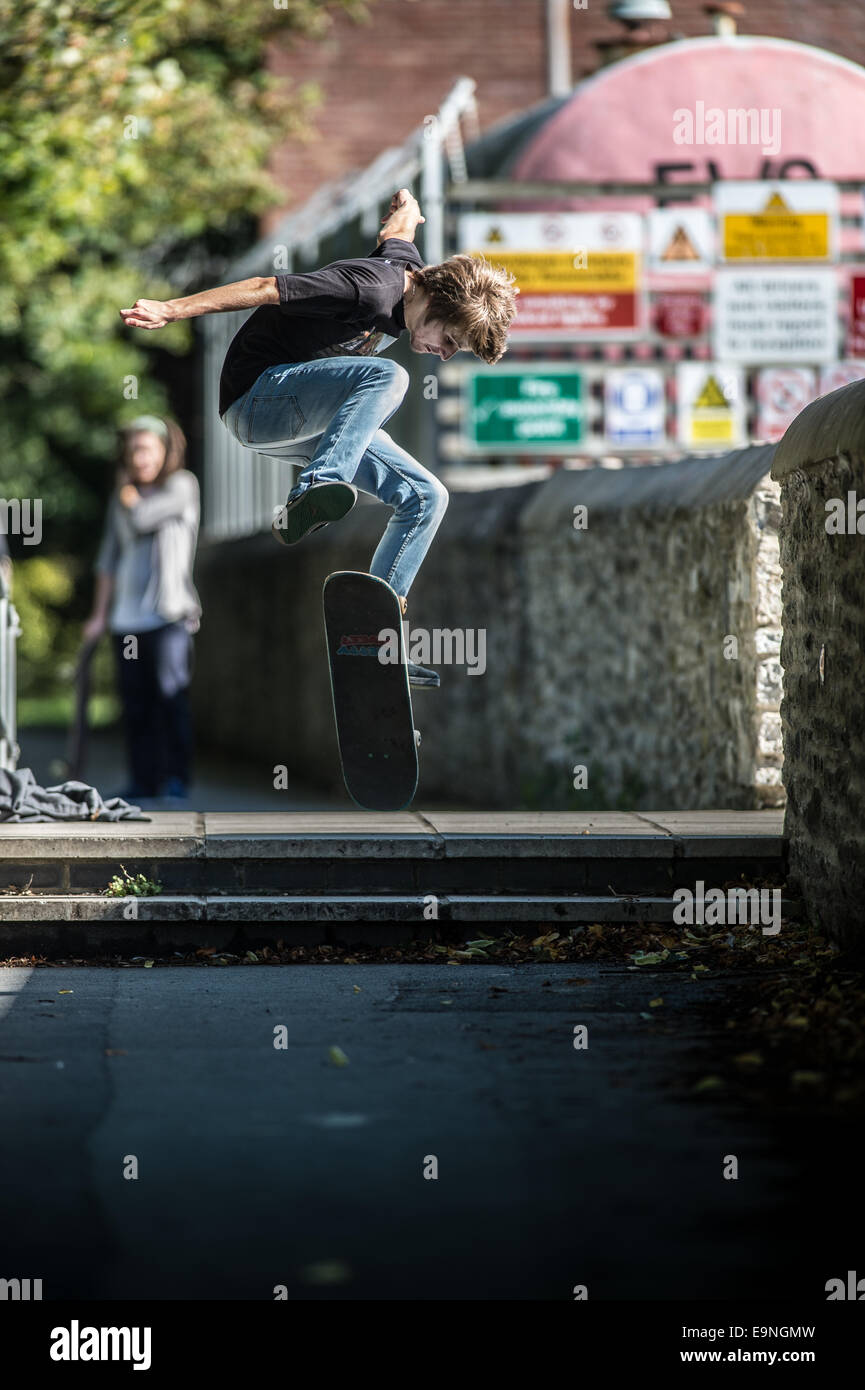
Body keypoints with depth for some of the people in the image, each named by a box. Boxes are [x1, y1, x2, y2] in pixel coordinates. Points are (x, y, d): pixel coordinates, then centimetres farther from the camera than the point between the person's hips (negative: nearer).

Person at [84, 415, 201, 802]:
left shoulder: (182, 485, 0)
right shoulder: (121, 499, 16)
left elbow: (142, 517, -14)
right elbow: (109, 559, 19)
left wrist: (127, 491, 7)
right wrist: (100, 614, 15)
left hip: (168, 613, -5)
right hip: (127, 617, 5)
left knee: (171, 692, -14)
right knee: (135, 701, 2)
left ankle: (177, 779, -11)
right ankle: (144, 779, 7)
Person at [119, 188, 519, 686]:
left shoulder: (408, 265, 4)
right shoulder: (372, 289, -24)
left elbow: (396, 230, 29)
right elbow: (265, 289, -26)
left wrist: (407, 210, 53)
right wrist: (172, 310, -27)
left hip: (313, 419, 10)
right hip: (257, 394, -10)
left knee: (427, 497, 3)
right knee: (386, 376, -34)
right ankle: (311, 494, -50)